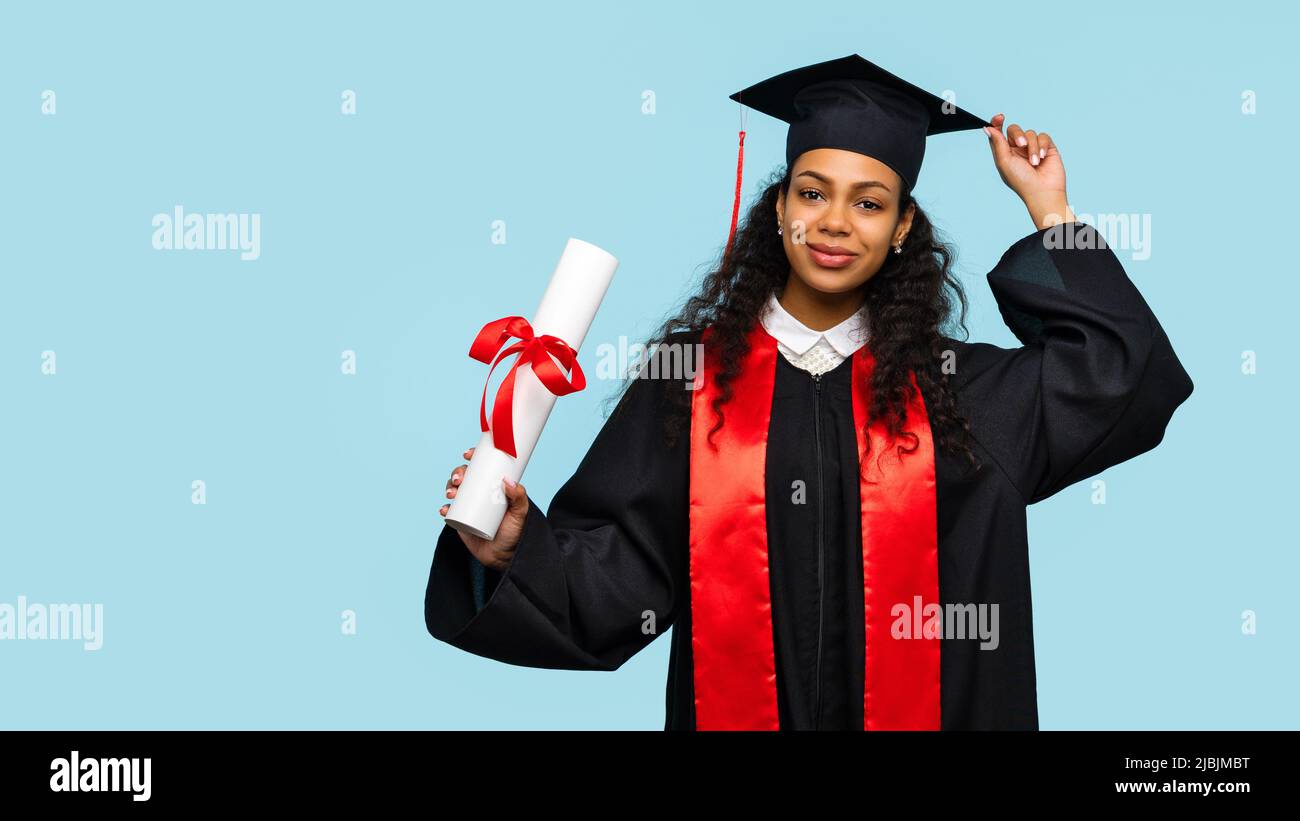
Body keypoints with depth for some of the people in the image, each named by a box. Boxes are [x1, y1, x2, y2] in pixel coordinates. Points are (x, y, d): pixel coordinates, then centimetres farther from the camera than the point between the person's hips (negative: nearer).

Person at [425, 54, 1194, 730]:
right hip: (730, 708, -1)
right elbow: (611, 579, -5)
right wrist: (517, 549, -24)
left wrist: (1048, 213, 2)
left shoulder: (947, 387, 1)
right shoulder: (690, 375, -4)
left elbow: (1127, 372, 0)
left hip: (918, 708, 2)